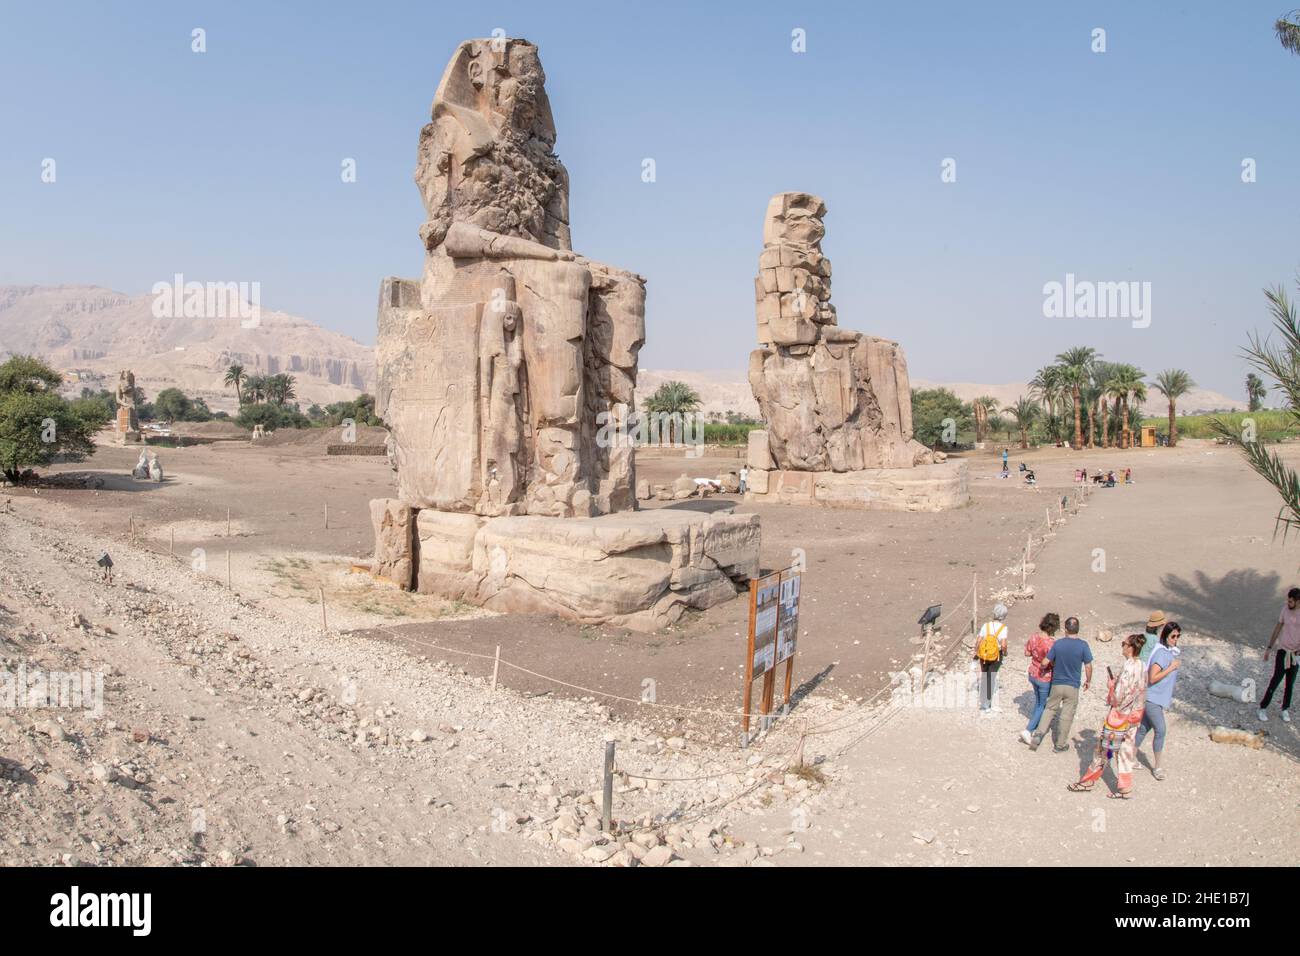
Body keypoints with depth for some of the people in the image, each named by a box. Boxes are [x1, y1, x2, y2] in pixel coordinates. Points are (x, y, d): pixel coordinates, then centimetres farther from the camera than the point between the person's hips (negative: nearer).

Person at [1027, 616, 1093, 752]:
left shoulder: (1058, 644, -8)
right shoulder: (1083, 645, -13)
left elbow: (1045, 662, -6)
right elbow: (1088, 666, -7)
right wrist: (1088, 681, 10)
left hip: (1057, 684, 1)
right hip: (1072, 686, -1)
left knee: (1050, 709, 18)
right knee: (1066, 715, 9)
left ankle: (1039, 733, 4)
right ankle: (1060, 745, 19)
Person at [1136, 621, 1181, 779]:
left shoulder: (1171, 652, 10)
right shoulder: (1161, 653, -18)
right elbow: (1152, 678, -23)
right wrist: (1171, 668, -21)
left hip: (1159, 699, 9)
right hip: (1152, 699, -9)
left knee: (1143, 728, 14)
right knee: (1160, 731, -8)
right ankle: (1157, 766, 2)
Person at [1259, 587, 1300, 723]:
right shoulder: (1285, 610, -5)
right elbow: (1278, 628, 5)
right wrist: (1269, 647, 8)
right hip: (1283, 650, 0)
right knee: (1276, 680, -3)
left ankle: (1285, 710, 24)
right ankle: (1263, 708, 3)